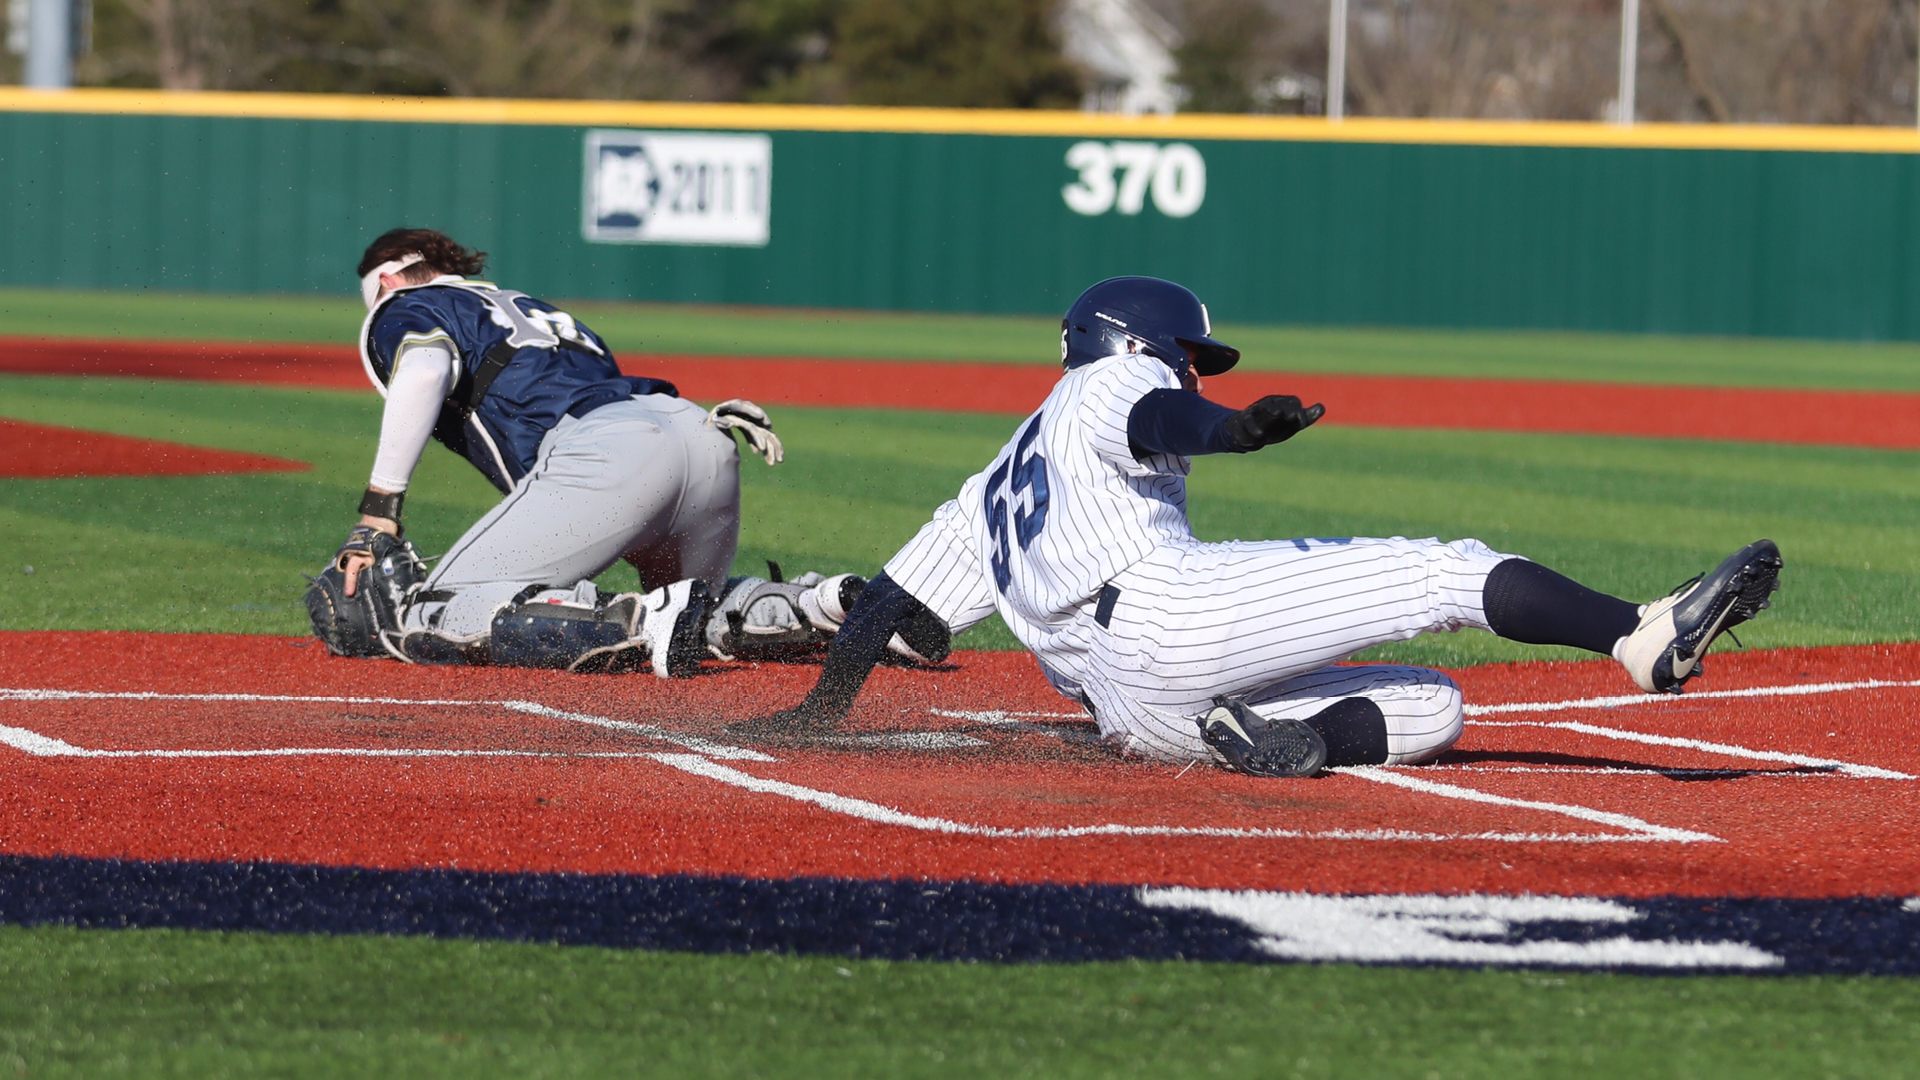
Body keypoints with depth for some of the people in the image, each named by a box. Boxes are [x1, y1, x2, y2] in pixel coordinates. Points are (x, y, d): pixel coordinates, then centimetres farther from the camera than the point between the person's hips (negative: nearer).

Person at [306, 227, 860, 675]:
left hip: (605, 452, -8)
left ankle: (644, 621, -24)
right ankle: (820, 604, 3)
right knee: (709, 615, 34)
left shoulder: (397, 311, 19)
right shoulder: (529, 307, 41)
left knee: (424, 621, -8)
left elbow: (425, 368, -5)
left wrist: (377, 514, -9)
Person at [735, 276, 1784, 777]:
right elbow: (1158, 422, -11)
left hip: (1136, 714, 8)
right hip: (1162, 606, -8)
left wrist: (822, 711, 40)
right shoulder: (1110, 382, 15)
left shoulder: (992, 489, 39)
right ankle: (1644, 638, -35)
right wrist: (1236, 429, -31)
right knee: (1450, 571, -14)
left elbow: (888, 598, 35)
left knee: (1431, 708, 7)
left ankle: (1288, 737, -23)